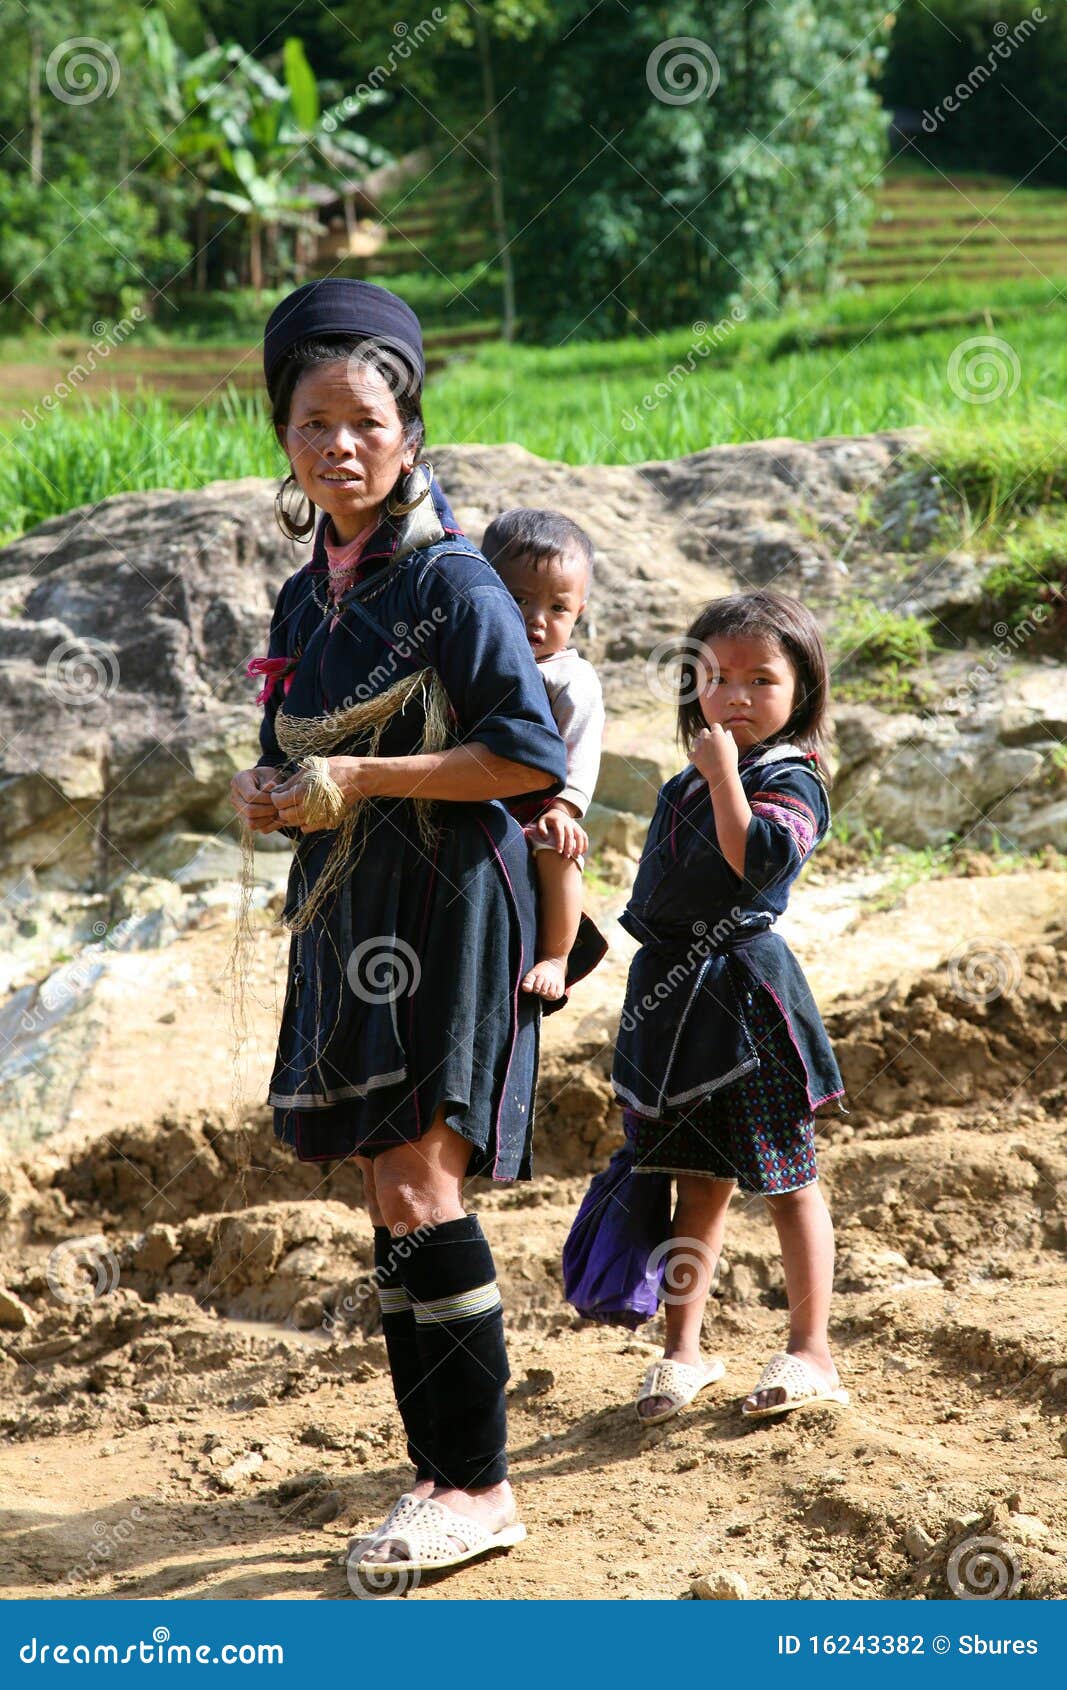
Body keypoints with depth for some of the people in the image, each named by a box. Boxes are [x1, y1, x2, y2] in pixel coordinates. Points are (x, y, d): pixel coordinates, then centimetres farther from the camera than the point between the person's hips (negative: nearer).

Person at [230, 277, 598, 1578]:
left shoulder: (451, 581, -9)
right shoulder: (305, 602, 13)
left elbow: (532, 757, -14)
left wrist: (359, 779, -16)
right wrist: (264, 791, 1)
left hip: (444, 907, -7)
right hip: (346, 919, 7)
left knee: (417, 1185, -11)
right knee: (392, 1197, 8)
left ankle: (480, 1489, -4)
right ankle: (441, 1466, 16)